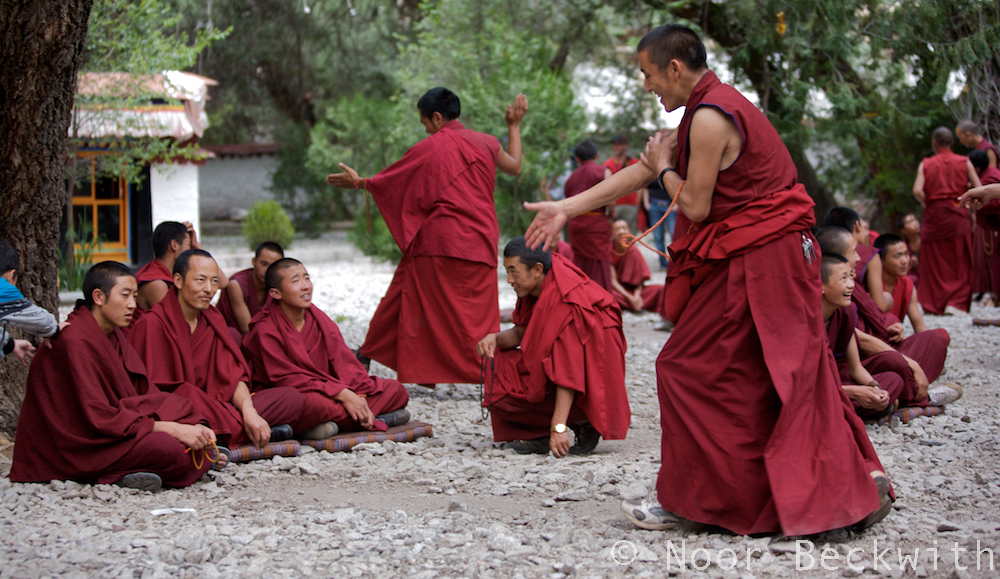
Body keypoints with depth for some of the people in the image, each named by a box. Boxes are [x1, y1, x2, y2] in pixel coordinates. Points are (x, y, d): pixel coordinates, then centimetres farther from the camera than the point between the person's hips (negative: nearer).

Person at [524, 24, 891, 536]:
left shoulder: (711, 118, -17)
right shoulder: (709, 110, 15)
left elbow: (695, 207, -17)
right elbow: (642, 170, 18)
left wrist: (666, 171, 3)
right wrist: (567, 208, 17)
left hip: (752, 264, -10)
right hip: (777, 257, 10)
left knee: (688, 369, -1)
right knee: (794, 379, 13)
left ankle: (686, 499, 8)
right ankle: (861, 481, 16)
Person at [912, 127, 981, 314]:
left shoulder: (925, 164, 1)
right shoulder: (964, 162, 3)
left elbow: (917, 190, -13)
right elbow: (979, 189, -5)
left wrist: (927, 203, 5)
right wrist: (971, 209, 7)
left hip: (934, 214, 0)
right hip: (958, 215, 0)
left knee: (934, 262, 8)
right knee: (959, 262, 7)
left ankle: (933, 304, 8)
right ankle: (955, 303, -3)